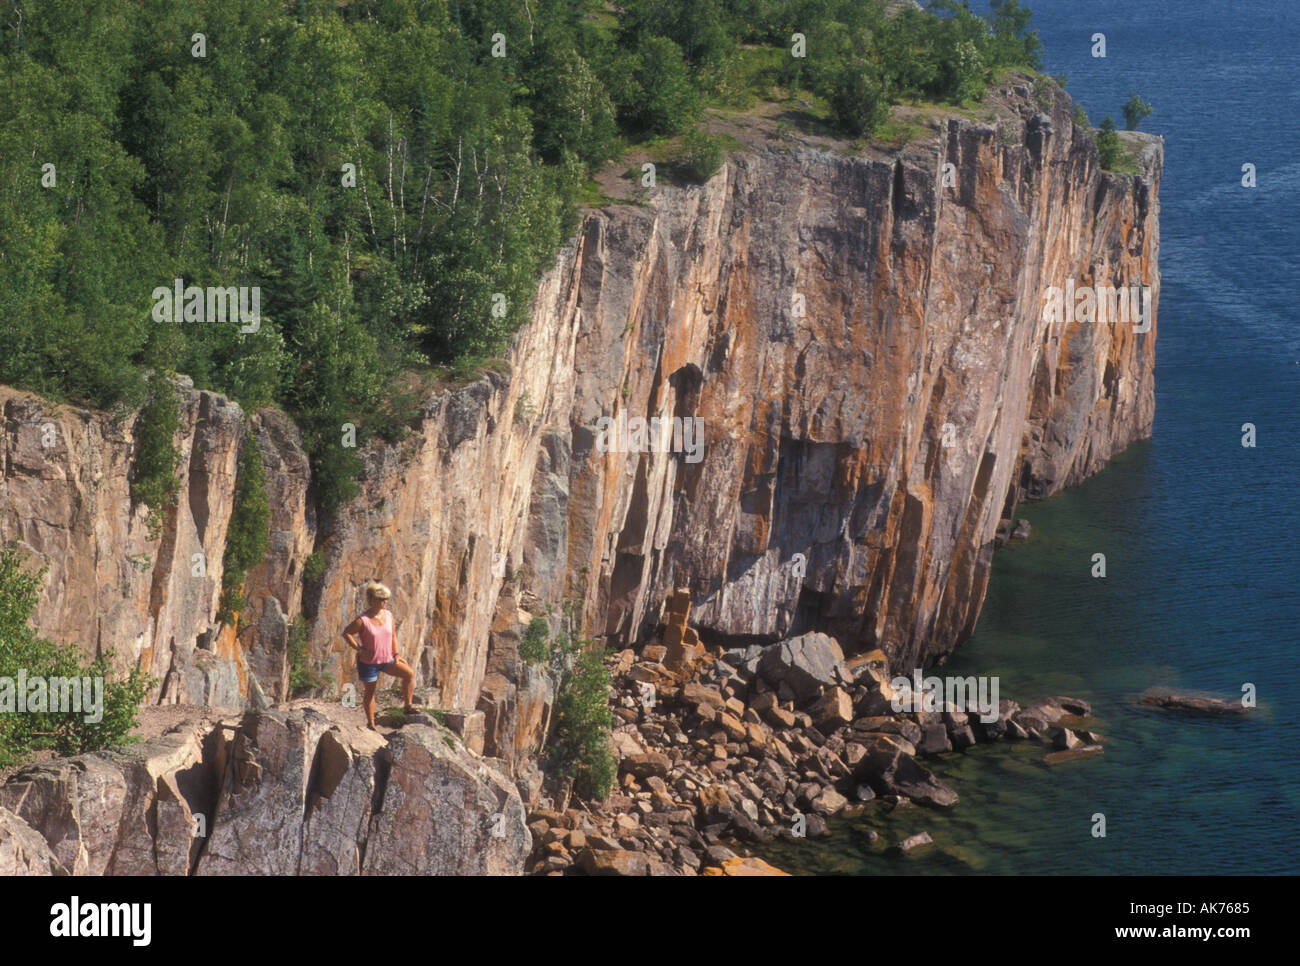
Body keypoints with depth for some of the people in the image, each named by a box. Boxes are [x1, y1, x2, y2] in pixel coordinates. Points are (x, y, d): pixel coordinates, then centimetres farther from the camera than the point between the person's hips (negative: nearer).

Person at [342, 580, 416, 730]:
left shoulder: (388, 615, -3)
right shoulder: (363, 621, -19)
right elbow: (346, 633, -10)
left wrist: (395, 655, 6)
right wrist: (359, 648, -15)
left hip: (387, 660, 5)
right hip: (368, 662, -5)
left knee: (409, 673, -11)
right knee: (369, 692, 8)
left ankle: (408, 706, 1)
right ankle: (370, 724, 25)